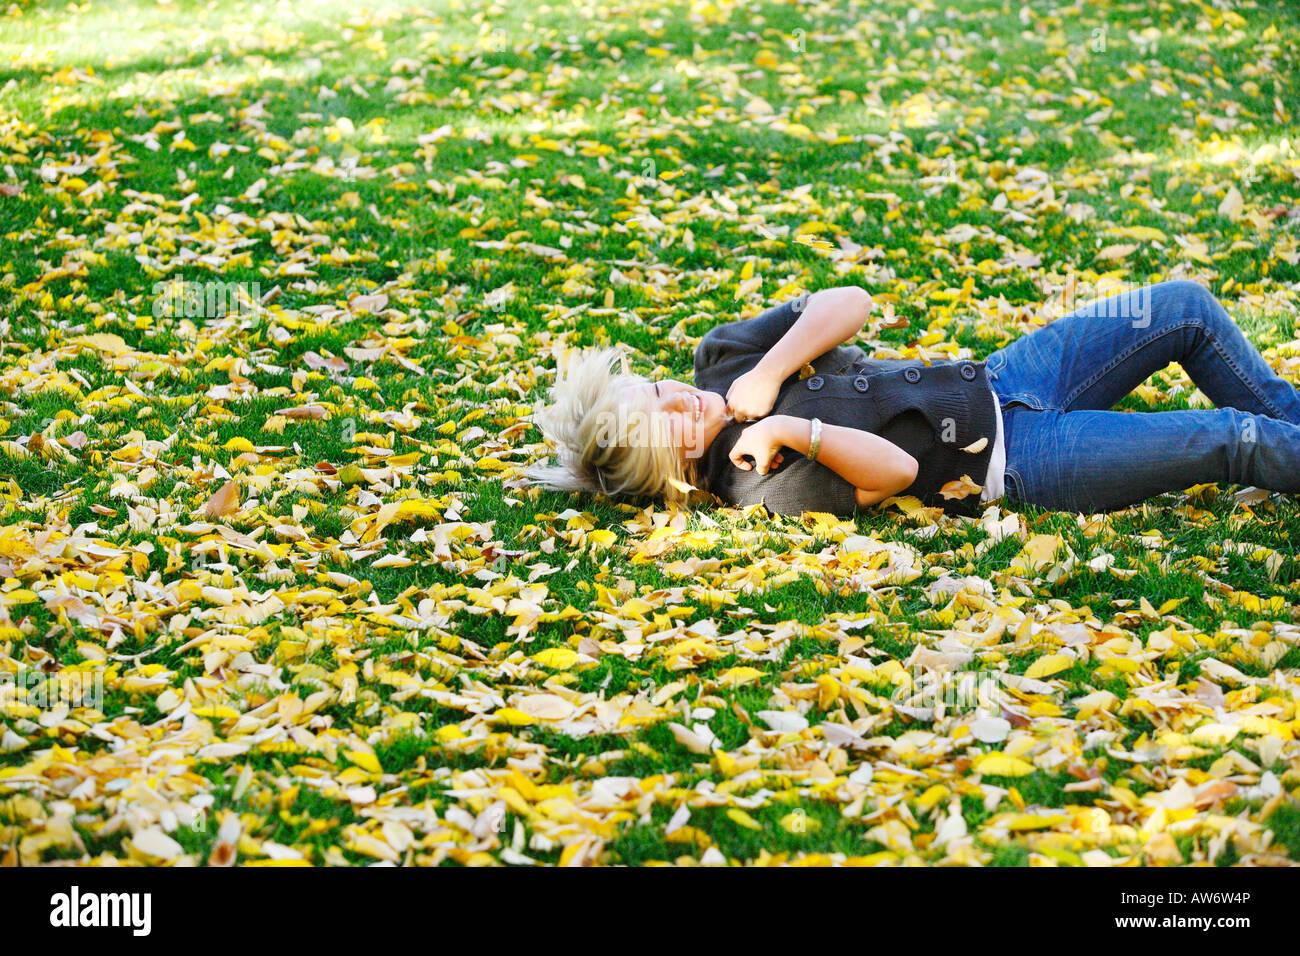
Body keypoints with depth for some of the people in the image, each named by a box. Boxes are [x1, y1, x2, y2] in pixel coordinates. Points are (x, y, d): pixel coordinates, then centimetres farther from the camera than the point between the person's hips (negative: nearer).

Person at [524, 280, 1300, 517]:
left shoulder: (724, 358, -3)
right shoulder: (765, 487, -23)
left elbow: (851, 304, -8)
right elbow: (897, 471, -27)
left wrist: (769, 377, -20)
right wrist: (792, 429, -34)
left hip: (993, 384, 8)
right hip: (1013, 462, -8)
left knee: (1186, 309, 5)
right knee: (1234, 440, -11)